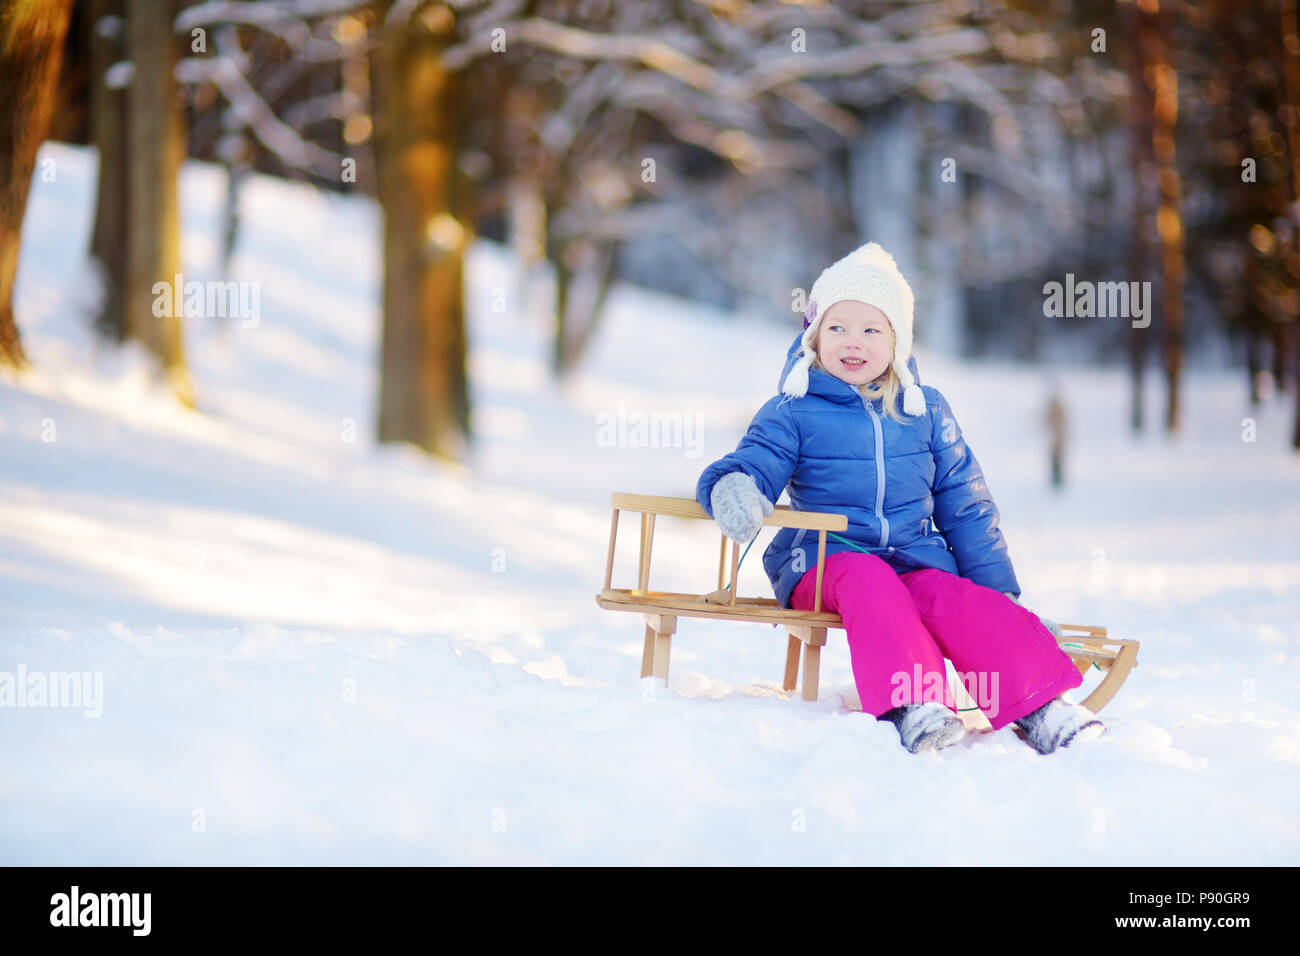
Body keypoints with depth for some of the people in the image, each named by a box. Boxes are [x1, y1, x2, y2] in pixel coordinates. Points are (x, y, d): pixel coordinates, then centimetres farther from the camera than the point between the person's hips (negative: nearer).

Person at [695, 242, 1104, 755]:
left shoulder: (926, 409, 15)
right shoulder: (792, 411, 7)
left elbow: (965, 504, 18)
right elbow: (755, 462, -5)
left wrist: (998, 589, 14)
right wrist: (731, 489, -32)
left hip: (917, 559, 2)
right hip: (822, 561, -2)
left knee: (957, 601, -30)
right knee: (868, 580, -36)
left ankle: (1041, 708, -40)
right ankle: (909, 705, -54)